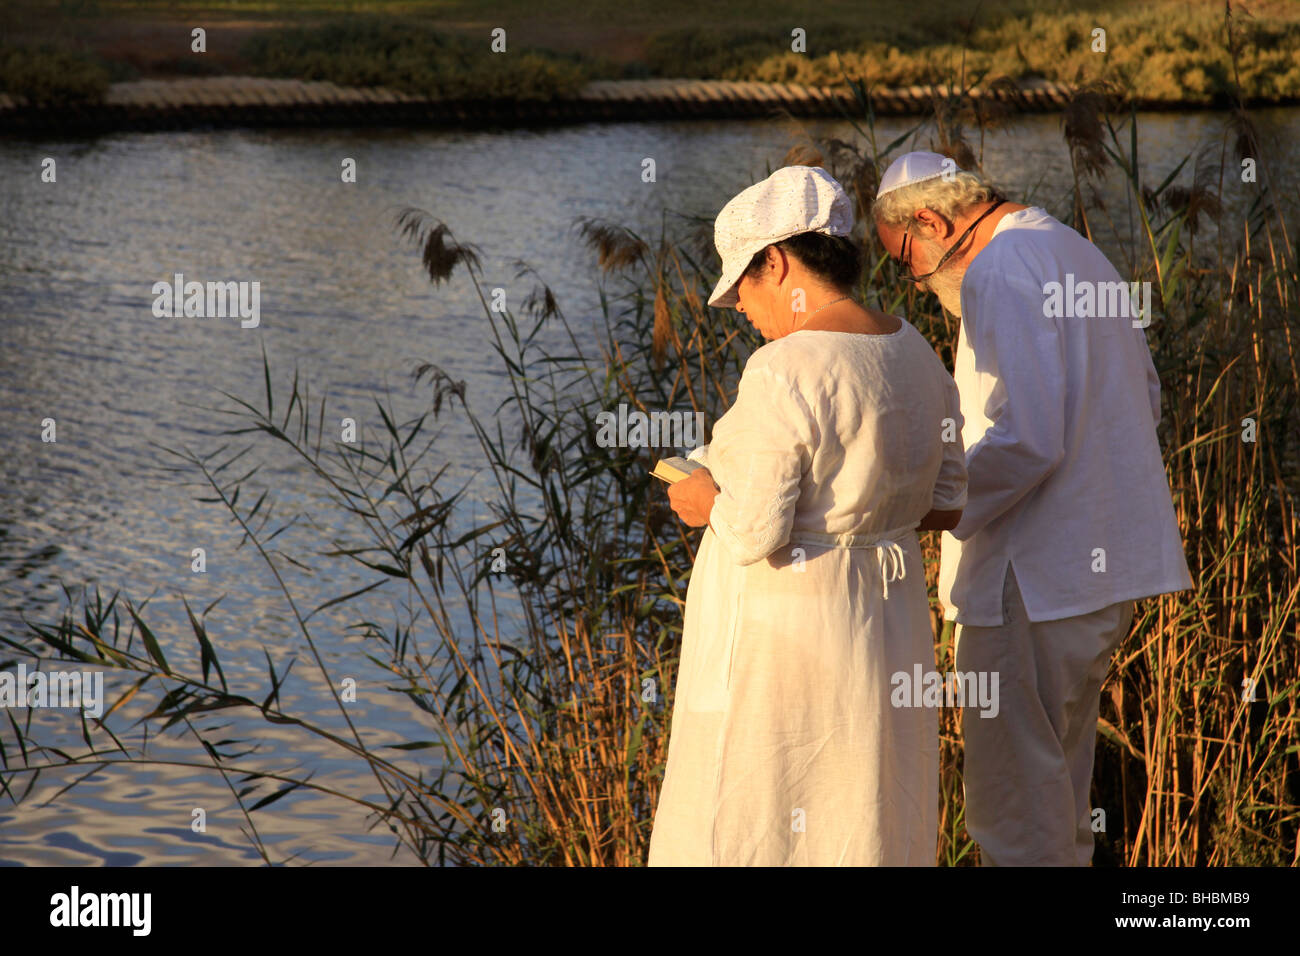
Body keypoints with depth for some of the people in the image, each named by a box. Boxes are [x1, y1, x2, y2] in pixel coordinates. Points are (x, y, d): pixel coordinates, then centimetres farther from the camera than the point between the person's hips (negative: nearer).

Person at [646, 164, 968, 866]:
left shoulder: (784, 372, -22)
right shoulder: (913, 354, 4)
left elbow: (755, 534, -22)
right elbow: (946, 503, 10)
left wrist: (708, 500, -3)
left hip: (783, 636, -8)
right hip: (887, 619, 8)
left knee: (748, 833, 5)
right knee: (868, 830, 18)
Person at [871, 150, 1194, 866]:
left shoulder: (1000, 276, -15)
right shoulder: (1080, 253, 16)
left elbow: (1026, 442, -24)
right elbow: (1144, 399, 23)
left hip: (1034, 579, -10)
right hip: (1106, 564, 10)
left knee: (1011, 801, -4)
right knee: (1058, 790, 19)